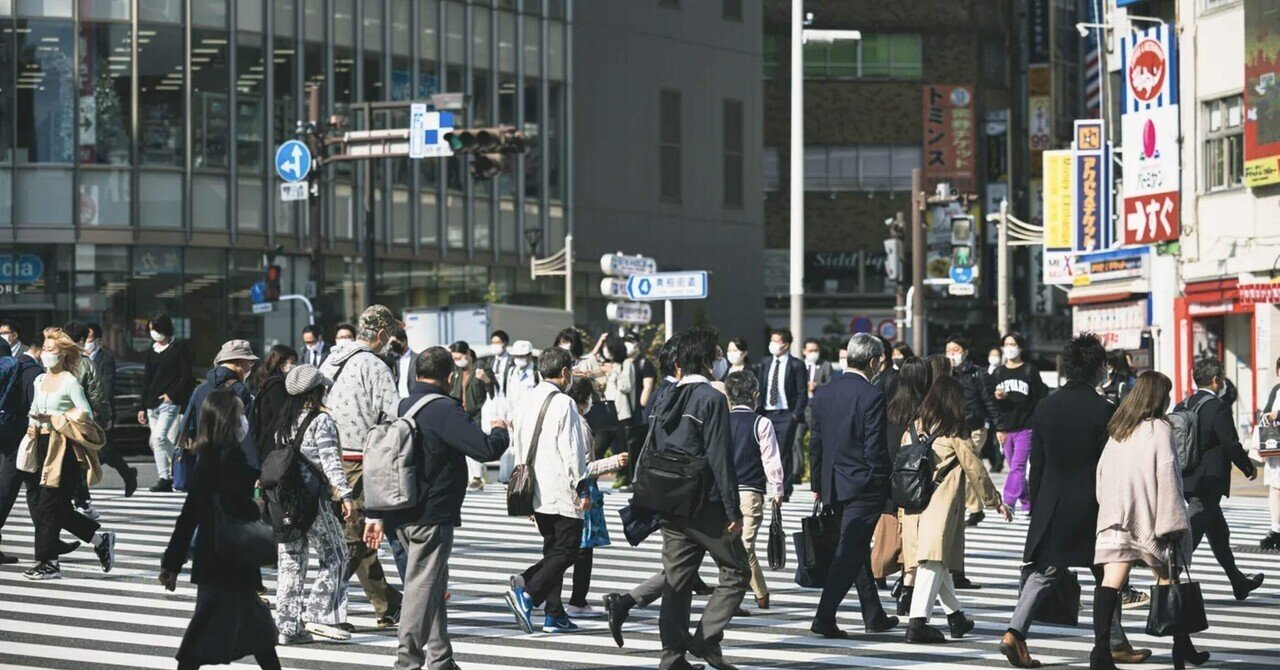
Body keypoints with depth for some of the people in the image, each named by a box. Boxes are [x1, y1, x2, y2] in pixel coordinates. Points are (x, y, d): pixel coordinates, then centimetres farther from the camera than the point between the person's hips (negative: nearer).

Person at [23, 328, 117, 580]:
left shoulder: (69, 382, -8)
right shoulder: (39, 381, 14)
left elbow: (86, 413, -13)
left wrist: (53, 419, -17)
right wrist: (33, 426, 3)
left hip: (65, 449, -8)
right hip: (45, 446, 8)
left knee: (46, 507, -9)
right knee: (60, 508, 9)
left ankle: (48, 562, -3)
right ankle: (100, 537, 26)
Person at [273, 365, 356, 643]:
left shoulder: (282, 421, 11)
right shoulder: (321, 421, -9)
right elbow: (330, 461, -15)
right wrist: (346, 495, -17)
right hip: (312, 496, -7)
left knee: (290, 560, 8)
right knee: (334, 555, 4)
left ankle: (288, 625, 7)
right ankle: (318, 615, -6)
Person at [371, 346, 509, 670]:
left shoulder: (401, 408, 11)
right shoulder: (445, 410, -15)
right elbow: (487, 449, -21)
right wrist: (500, 430, 2)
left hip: (402, 516, 8)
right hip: (432, 517, -8)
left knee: (434, 586, 17)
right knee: (423, 588, -4)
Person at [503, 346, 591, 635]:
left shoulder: (525, 400, 10)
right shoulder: (563, 404, -13)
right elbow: (571, 451, -16)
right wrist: (582, 489, -10)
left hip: (534, 490, 8)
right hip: (561, 492, -8)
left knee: (553, 550, 15)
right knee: (567, 551, -5)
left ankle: (554, 614, 12)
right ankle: (527, 594, -21)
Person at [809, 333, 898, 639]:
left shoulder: (824, 393, 4)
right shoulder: (872, 396, -15)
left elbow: (815, 444, 8)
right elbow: (875, 449, -17)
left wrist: (817, 485, 16)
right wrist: (886, 486, -6)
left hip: (833, 486, 7)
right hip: (864, 486, -7)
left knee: (858, 549, 18)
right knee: (850, 552, -4)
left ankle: (874, 616, 27)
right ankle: (824, 617, -11)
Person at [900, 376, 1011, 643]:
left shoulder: (913, 428, 9)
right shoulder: (954, 433, -5)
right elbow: (974, 468, -1)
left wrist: (903, 513, 20)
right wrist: (995, 501, 10)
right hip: (942, 505, -6)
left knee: (938, 562, 16)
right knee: (934, 560, -9)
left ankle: (955, 616, 28)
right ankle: (918, 621, -20)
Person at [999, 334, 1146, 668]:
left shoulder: (1045, 407, 3)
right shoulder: (1103, 409, -12)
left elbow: (1036, 464, 6)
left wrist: (1037, 509, 14)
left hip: (1052, 507, 4)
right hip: (1092, 507, -4)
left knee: (1044, 573, 6)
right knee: (1107, 576, 11)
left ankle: (1015, 633, -9)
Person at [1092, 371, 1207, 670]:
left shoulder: (1117, 430, 12)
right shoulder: (1159, 429, -7)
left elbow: (1101, 471, 14)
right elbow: (1166, 477, -12)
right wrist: (1173, 521, -9)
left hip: (1115, 518, 5)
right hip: (1150, 517, -4)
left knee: (1111, 581, -6)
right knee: (1168, 580, 10)